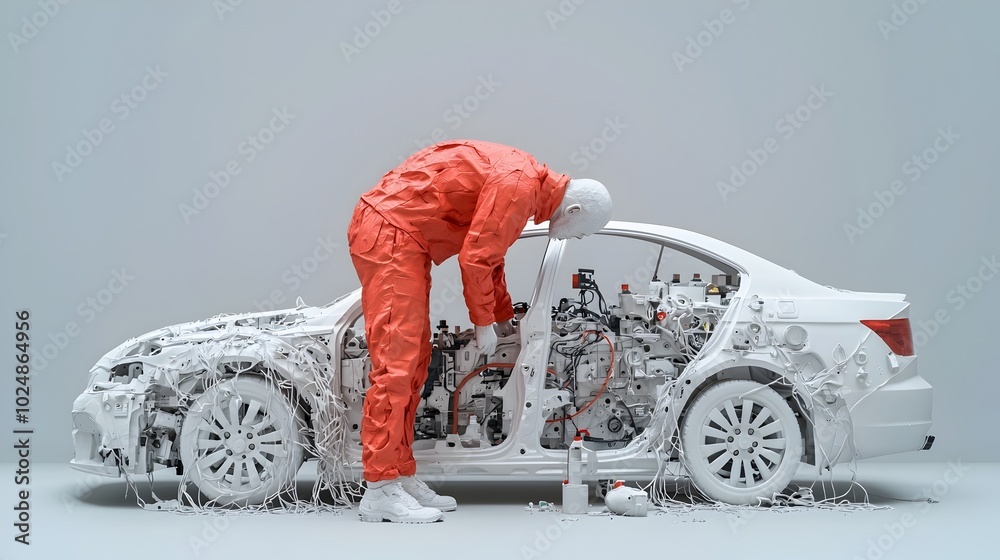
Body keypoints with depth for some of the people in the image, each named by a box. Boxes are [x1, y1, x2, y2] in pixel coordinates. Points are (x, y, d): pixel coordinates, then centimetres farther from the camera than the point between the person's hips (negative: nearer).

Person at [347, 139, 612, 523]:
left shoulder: (522, 180, 16)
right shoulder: (518, 185, -17)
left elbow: (490, 256, 27)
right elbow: (474, 258, -18)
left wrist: (505, 320, 33)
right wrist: (484, 323, -6)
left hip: (406, 238, 11)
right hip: (389, 232, -11)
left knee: (414, 360, 10)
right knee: (395, 358, -14)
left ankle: (401, 477, 14)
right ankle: (380, 491, -14)